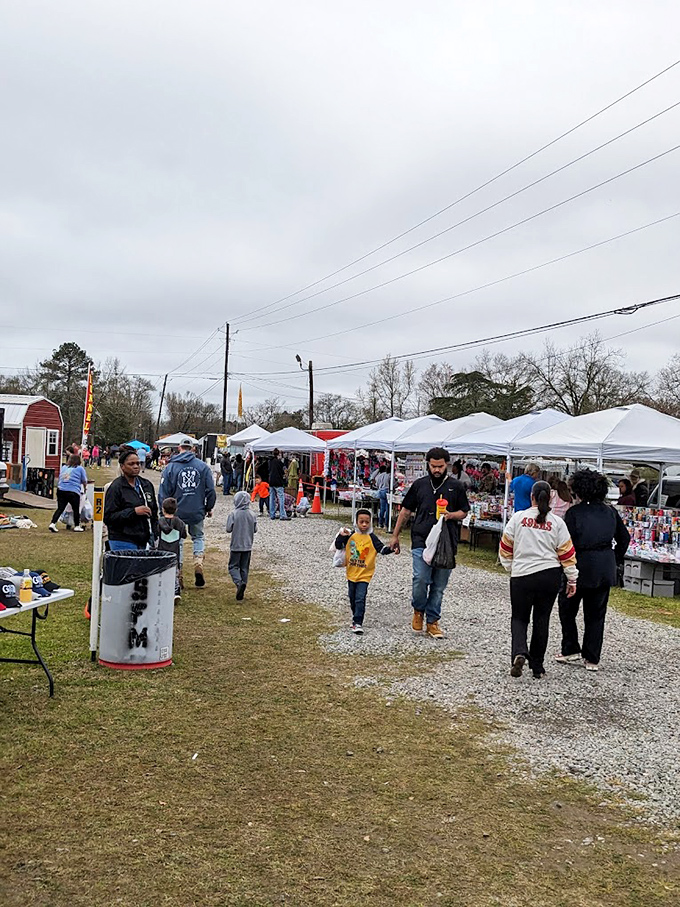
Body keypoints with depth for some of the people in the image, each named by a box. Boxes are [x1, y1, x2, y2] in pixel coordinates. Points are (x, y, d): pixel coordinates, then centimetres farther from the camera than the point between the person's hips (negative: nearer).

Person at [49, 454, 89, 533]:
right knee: (76, 509, 10)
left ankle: (52, 524, -3)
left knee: (60, 508, 8)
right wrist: (85, 488, 28)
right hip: (73, 491, -4)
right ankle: (77, 526, 17)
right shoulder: (80, 468, 3)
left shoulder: (63, 468, 16)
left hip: (61, 490, 4)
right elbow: (84, 481, 8)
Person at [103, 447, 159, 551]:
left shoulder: (147, 485, 14)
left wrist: (154, 535, 13)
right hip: (123, 542, -6)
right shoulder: (115, 487, -5)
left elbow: (154, 513, 23)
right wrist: (134, 512, -17)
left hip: (144, 542, 6)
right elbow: (108, 517, -11)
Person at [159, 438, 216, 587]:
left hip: (176, 512, 0)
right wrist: (209, 508, 14)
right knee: (198, 537, 18)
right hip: (197, 512, 1)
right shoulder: (203, 466, -1)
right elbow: (211, 490, 0)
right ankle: (198, 563, -4)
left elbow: (163, 493, -3)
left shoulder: (170, 467, -3)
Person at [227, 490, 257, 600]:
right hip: (248, 546, 3)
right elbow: (255, 529, 4)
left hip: (236, 546, -3)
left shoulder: (233, 514, -12)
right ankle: (241, 592, 11)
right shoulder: (252, 515, -1)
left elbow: (228, 529, -11)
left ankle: (239, 582, -21)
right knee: (244, 568, 10)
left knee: (233, 566, 6)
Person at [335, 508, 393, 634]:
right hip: (351, 573, 4)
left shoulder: (372, 538, -6)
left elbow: (382, 549, -12)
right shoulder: (351, 535, 0)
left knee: (360, 598, -12)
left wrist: (389, 548, -32)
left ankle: (358, 623, -9)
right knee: (352, 598, 18)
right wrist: (341, 536, -12)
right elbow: (339, 546, 6)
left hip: (364, 575, -4)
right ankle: (355, 617, 38)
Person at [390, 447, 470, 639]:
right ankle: (418, 610, 15)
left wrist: (451, 515, -9)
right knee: (420, 579, -13)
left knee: (439, 585, 5)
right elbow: (406, 511, 15)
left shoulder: (455, 486, 7)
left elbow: (463, 513, 13)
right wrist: (395, 536, 15)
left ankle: (432, 621, 19)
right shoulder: (419, 484, 9)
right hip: (421, 541, 0)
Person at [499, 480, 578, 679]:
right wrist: (572, 580, 11)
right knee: (541, 620, 13)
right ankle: (537, 667, 18)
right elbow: (567, 553, 2)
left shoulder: (518, 517, -3)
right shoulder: (557, 522, 0)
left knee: (519, 618, 11)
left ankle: (519, 652, -15)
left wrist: (510, 567, 19)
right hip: (550, 576, 1)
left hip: (521, 575, -1)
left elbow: (506, 547, 3)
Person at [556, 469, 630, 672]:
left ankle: (571, 650, 15)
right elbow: (624, 538, 12)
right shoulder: (611, 512, 5)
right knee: (596, 614, 12)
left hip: (581, 566, -4)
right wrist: (616, 560, 20)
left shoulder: (574, 512, -10)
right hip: (605, 569, 5)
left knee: (567, 609, 16)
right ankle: (592, 659, 15)